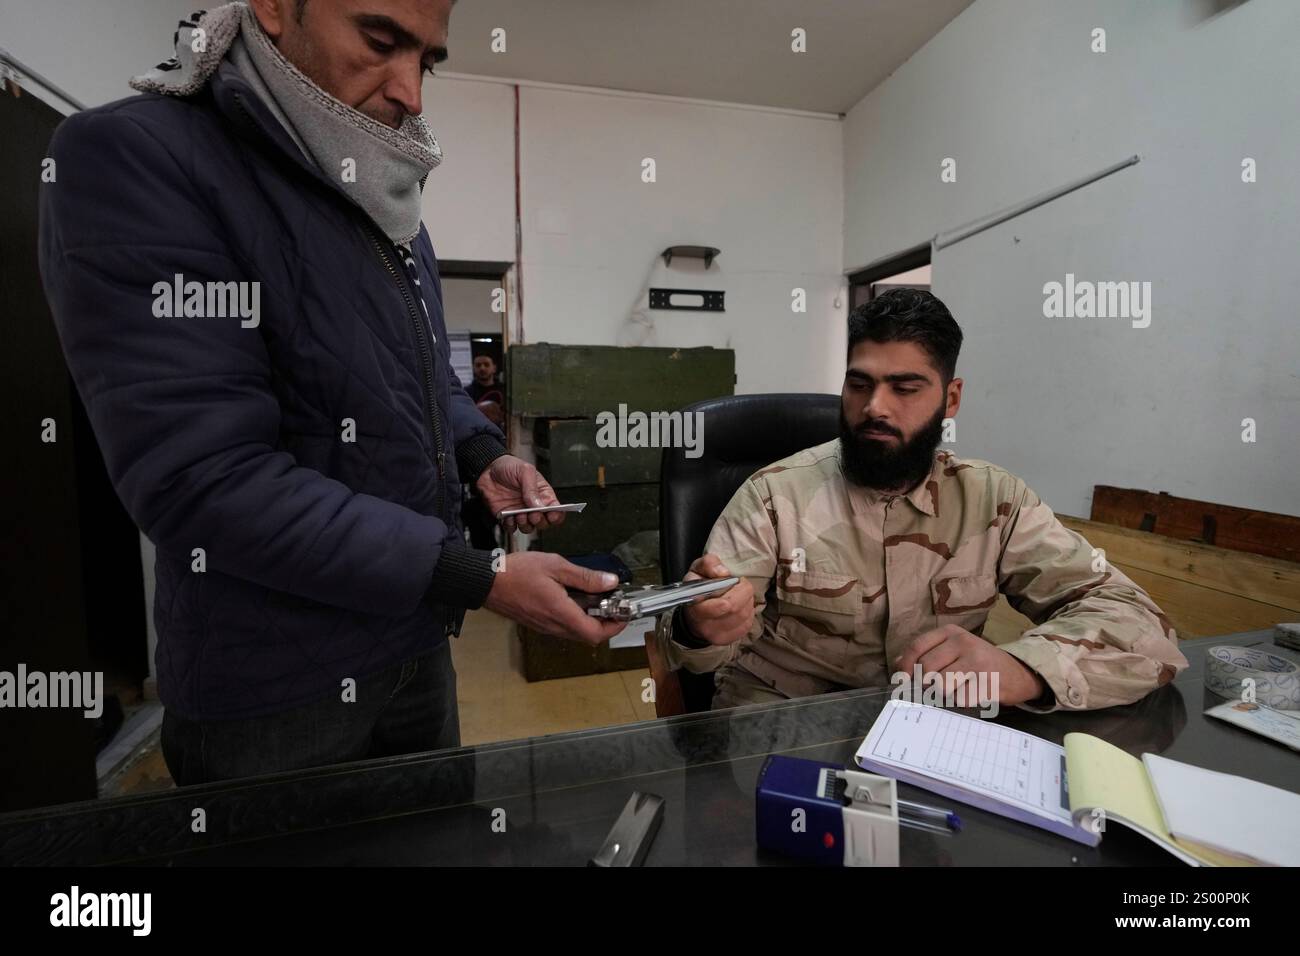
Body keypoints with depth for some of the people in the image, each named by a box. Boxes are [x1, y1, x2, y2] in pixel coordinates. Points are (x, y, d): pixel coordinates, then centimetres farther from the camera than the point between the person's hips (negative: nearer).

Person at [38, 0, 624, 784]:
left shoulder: (387, 205, 8)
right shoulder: (134, 159, -17)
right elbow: (206, 476, -26)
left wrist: (483, 455, -4)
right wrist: (479, 578, -27)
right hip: (271, 685, -6)